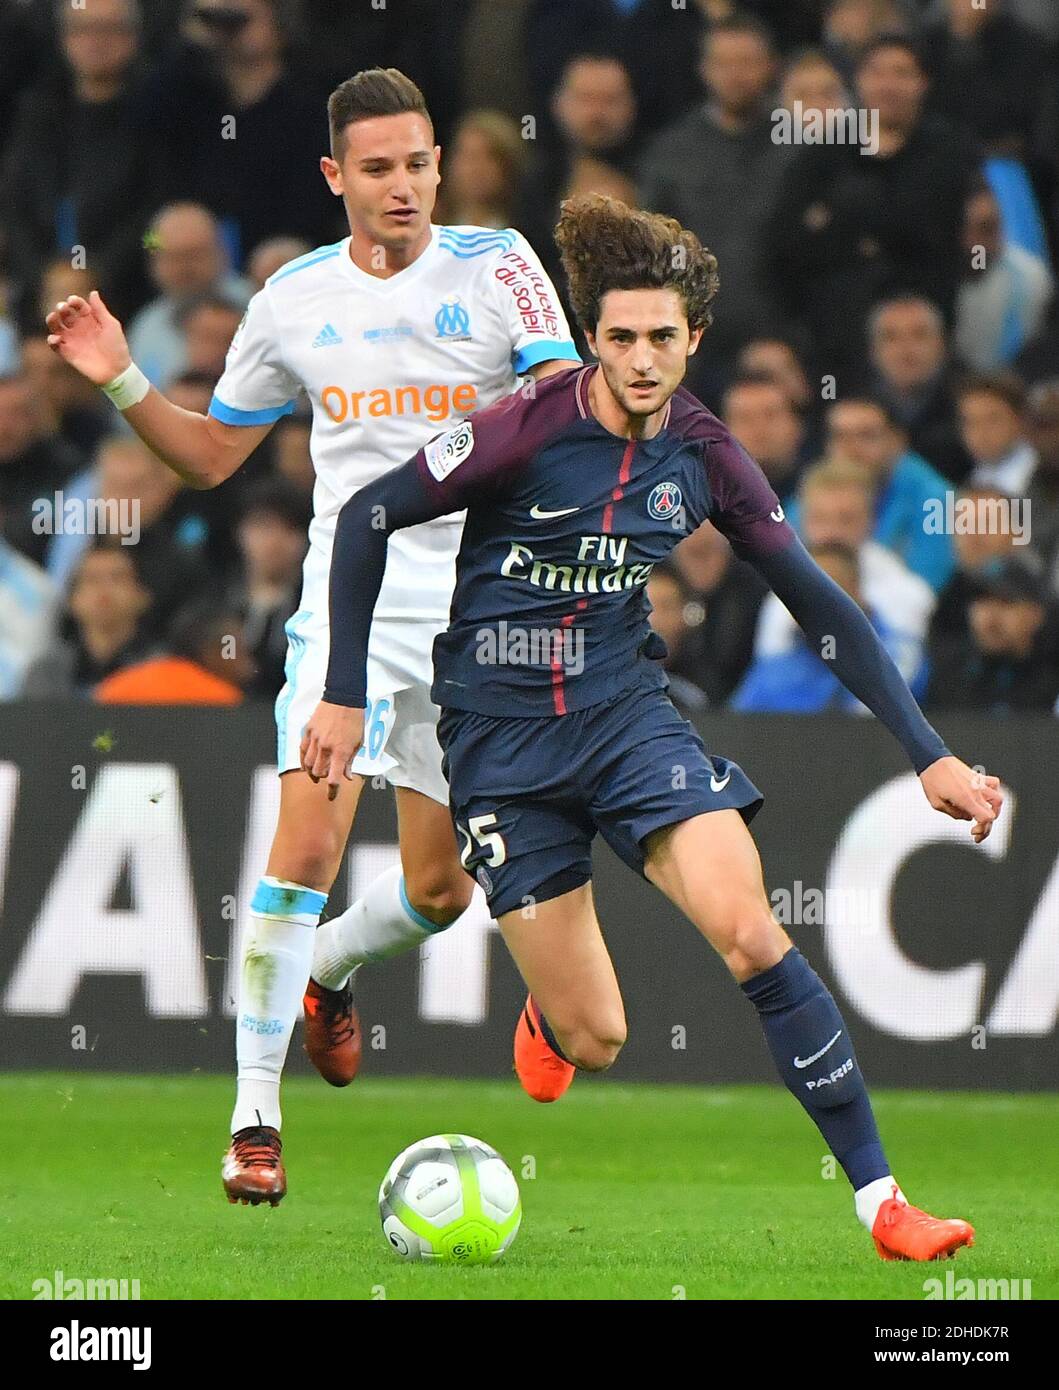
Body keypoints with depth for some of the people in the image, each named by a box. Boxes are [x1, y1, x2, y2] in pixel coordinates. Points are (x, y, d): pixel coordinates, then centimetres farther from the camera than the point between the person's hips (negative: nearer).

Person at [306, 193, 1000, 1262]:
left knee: (750, 934, -21)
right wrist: (344, 696, -8)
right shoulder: (528, 430, -16)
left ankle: (879, 1197, -17)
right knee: (596, 1043, -4)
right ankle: (549, 1014, 37)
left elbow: (820, 608, 5)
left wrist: (927, 754, 3)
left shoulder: (702, 455, -4)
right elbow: (366, 519, -7)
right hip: (499, 739, -2)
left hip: (625, 711, 3)